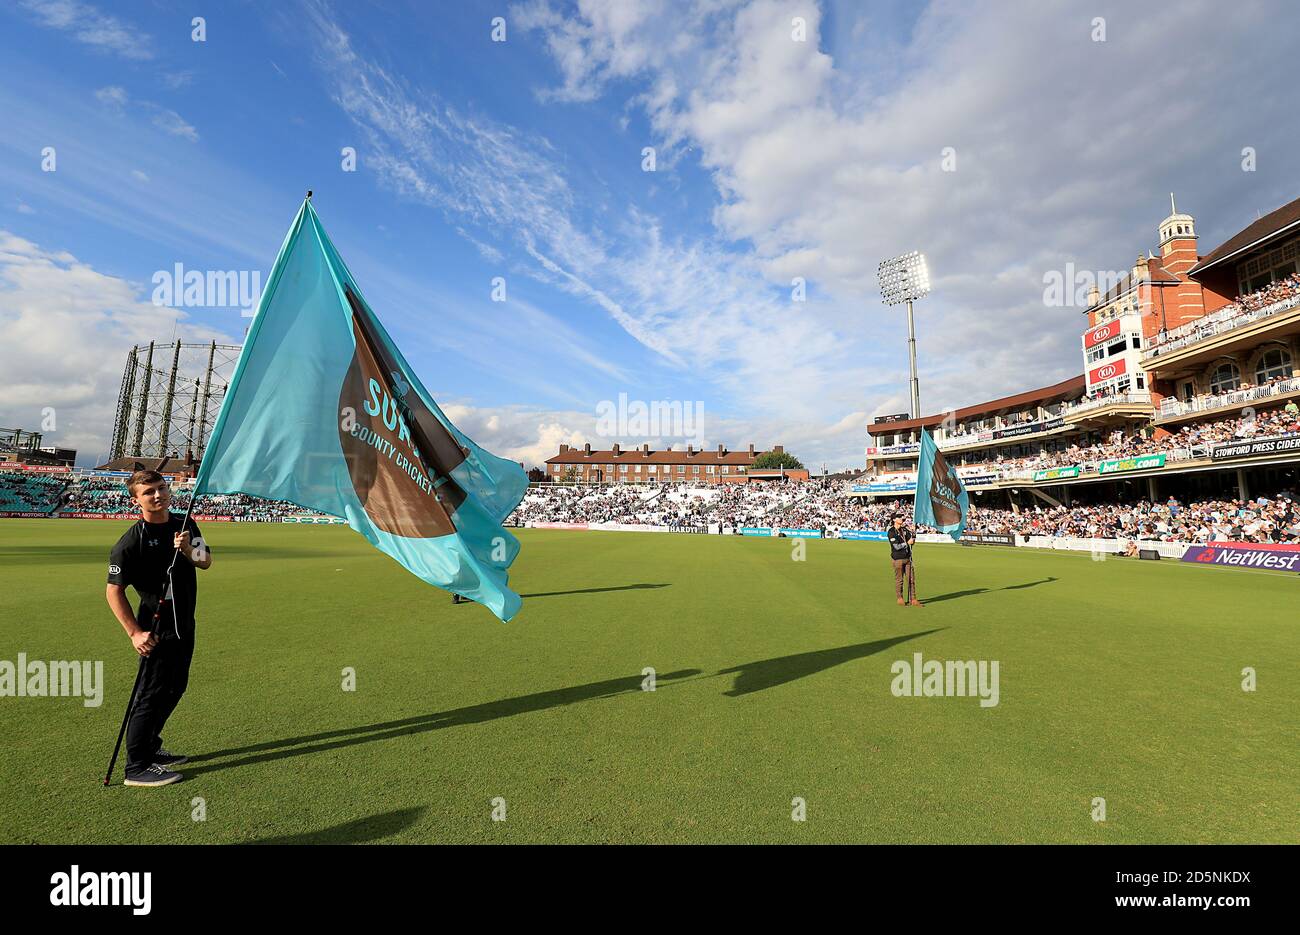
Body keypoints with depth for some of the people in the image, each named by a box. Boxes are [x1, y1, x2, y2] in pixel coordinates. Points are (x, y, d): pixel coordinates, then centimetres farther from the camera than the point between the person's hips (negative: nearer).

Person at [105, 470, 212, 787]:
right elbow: (114, 591, -15)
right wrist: (135, 633, -19)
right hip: (157, 629, -7)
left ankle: (151, 749, 37)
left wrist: (188, 550, -18)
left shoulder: (185, 525, 3)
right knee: (152, 694, 0)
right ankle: (137, 767, 14)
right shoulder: (130, 542, -17)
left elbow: (206, 562, 4)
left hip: (185, 625, 7)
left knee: (174, 689, 19)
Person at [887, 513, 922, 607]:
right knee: (899, 580, 3)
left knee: (911, 579, 4)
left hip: (908, 558, 6)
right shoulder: (891, 531, -9)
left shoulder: (904, 529, 13)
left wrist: (913, 531, -7)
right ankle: (900, 599, 14)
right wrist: (907, 543, -10)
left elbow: (912, 539, 8)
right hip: (898, 559, -6)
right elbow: (896, 546, -16)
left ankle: (913, 600, 9)